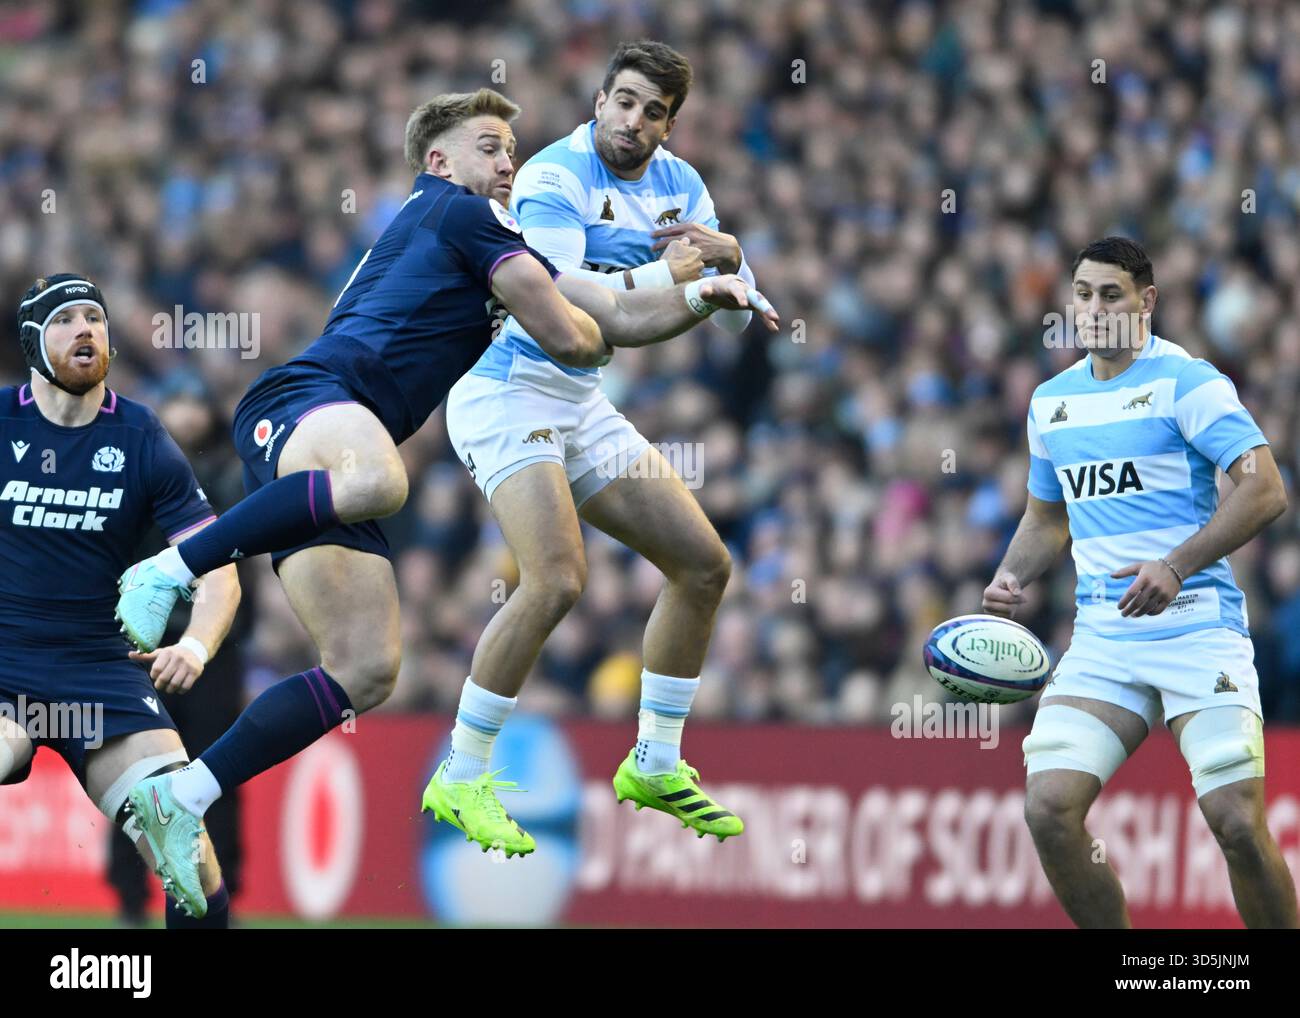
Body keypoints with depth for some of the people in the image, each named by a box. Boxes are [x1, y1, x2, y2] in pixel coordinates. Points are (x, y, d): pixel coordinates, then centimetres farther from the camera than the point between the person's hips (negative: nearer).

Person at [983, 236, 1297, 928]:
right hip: (1101, 634, 5)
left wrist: (1175, 567, -23)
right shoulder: (1051, 401, 15)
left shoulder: (1187, 381, -5)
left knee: (1237, 822, -16)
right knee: (1048, 807, -12)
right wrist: (1010, 579, 8)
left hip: (1197, 624, -5)